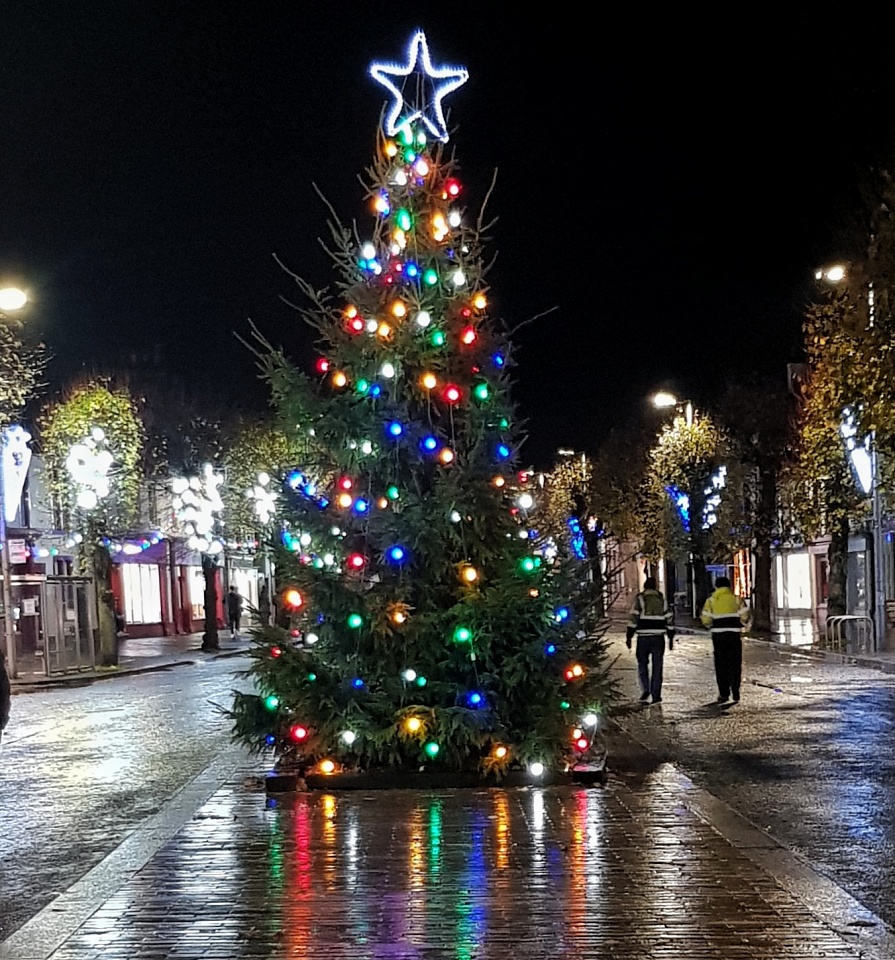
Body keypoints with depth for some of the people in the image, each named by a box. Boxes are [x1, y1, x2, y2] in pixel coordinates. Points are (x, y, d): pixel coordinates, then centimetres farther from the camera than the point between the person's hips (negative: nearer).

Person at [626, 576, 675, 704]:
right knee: (657, 666, 5)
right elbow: (669, 618, 9)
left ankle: (645, 689, -1)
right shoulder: (661, 599, 9)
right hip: (659, 637, 2)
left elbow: (633, 618, -8)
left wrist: (629, 636, -5)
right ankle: (656, 695, 3)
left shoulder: (640, 599, -1)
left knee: (642, 663, 13)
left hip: (643, 638, -2)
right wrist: (671, 637, 15)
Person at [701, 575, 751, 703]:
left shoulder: (711, 601, 2)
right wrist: (739, 624, 13)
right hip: (734, 635, 0)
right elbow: (744, 617, -7)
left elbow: (706, 620, -3)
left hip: (718, 635, 0)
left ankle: (724, 693, 4)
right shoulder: (737, 599, 1)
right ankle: (735, 693, 4)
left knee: (721, 665, 7)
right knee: (735, 664, 8)